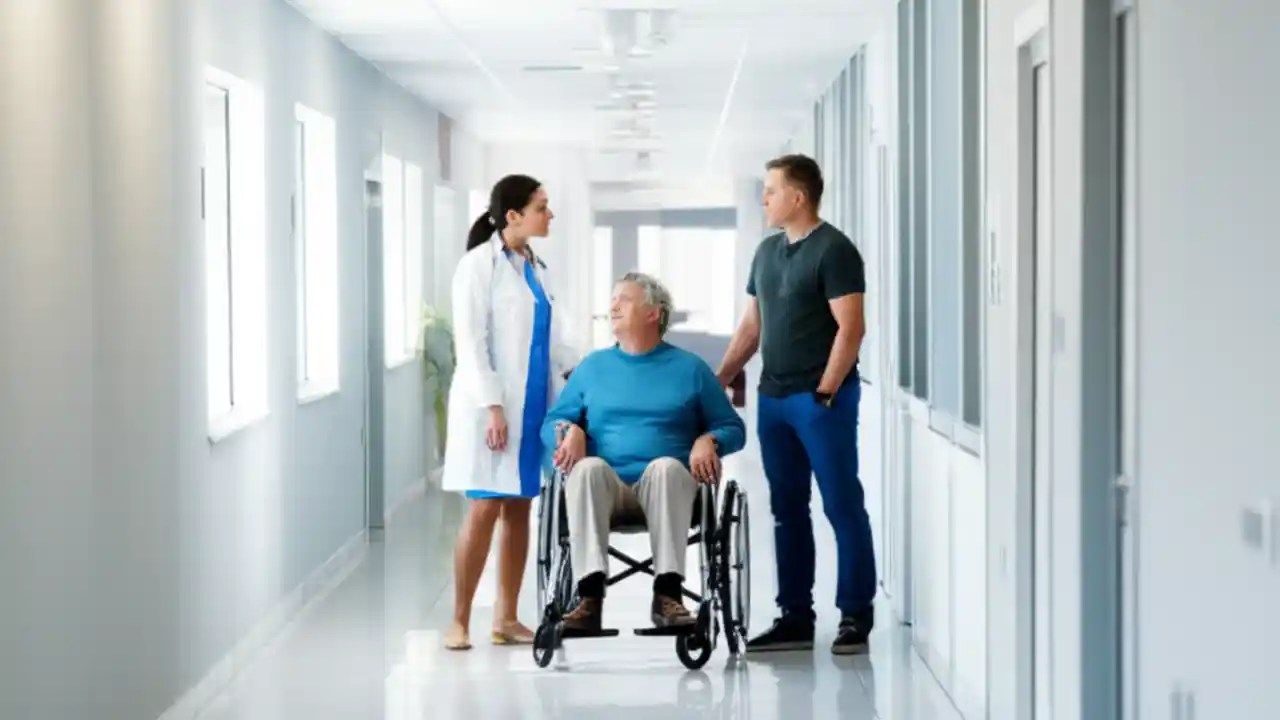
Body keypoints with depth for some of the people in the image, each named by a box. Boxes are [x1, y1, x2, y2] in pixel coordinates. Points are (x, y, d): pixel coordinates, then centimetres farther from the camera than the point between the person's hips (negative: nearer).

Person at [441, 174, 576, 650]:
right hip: (491, 403, -7)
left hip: (532, 403, 7)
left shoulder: (535, 267, 13)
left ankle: (506, 619, 12)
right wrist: (492, 406, -19)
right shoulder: (479, 264, -7)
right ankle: (459, 621, -3)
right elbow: (470, 342, -12)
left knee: (519, 509, 7)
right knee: (485, 509, -9)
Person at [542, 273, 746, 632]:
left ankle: (668, 593, -45)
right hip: (606, 484, 1)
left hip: (666, 483, -1)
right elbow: (552, 422, 20)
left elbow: (733, 428, 14)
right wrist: (570, 431, -4)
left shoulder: (690, 367, 16)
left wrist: (709, 440, -9)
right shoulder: (592, 366, 22)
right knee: (588, 467, -34)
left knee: (666, 465, -36)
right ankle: (590, 596, -45)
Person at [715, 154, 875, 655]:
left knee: (842, 506, -3)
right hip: (773, 397, 8)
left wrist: (824, 393, -17)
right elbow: (751, 327, 20)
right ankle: (795, 617, 17)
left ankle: (856, 616, 2)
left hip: (821, 397, -8)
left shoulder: (833, 250, -8)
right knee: (787, 508, 10)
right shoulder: (767, 251, 15)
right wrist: (717, 382, 14)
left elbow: (850, 329, -14)